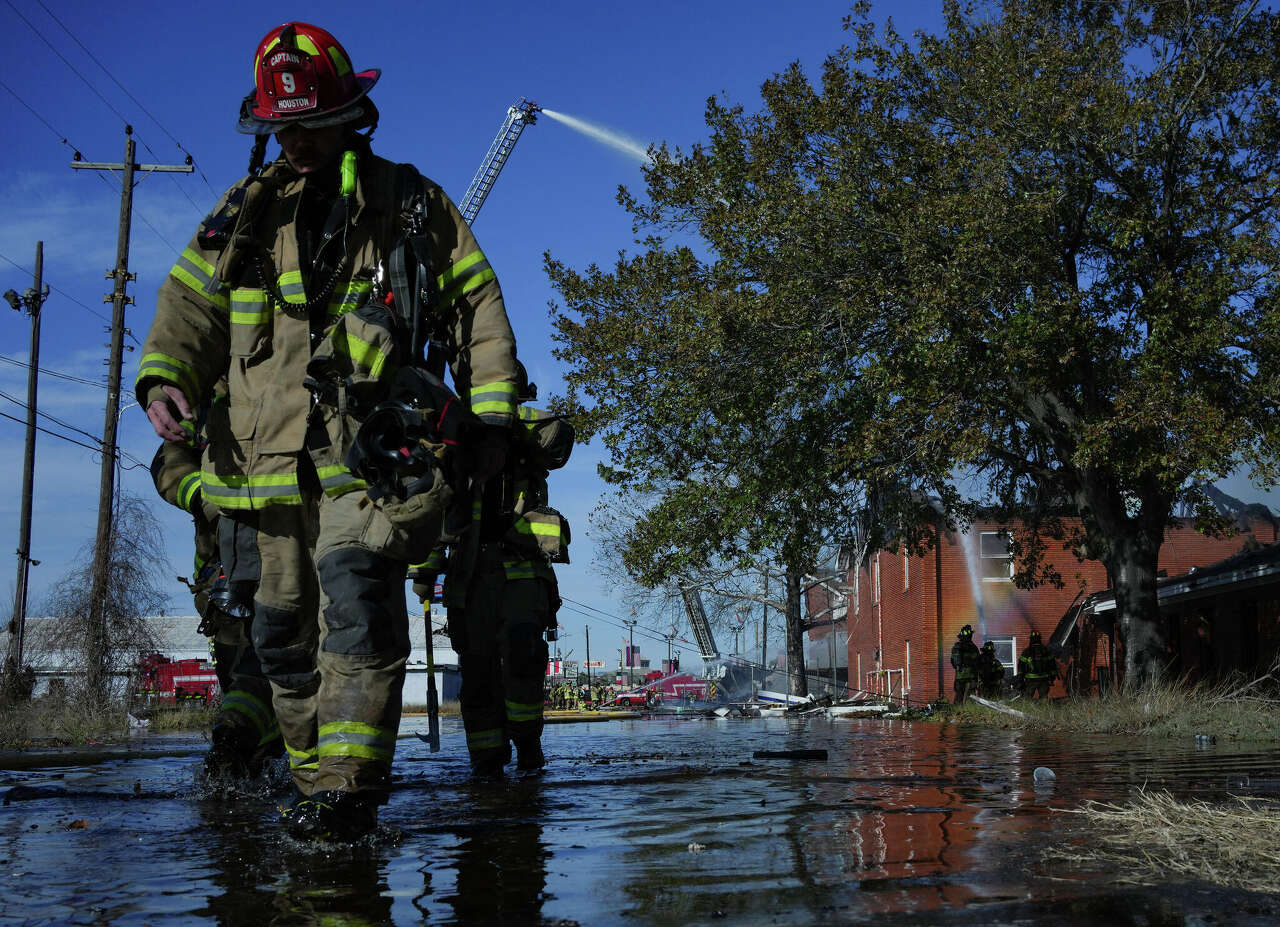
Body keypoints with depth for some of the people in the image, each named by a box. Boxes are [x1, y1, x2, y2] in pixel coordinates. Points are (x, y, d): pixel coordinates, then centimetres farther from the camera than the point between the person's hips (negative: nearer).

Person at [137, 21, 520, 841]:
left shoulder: (410, 205, 12)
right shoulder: (246, 211, 19)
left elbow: (479, 306, 13)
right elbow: (191, 302, 15)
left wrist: (490, 413, 5)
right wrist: (165, 377, -5)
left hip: (373, 442, -3)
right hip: (271, 449, 4)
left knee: (356, 588, -23)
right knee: (284, 626, 5)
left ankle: (349, 789, -23)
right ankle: (315, 776, 18)